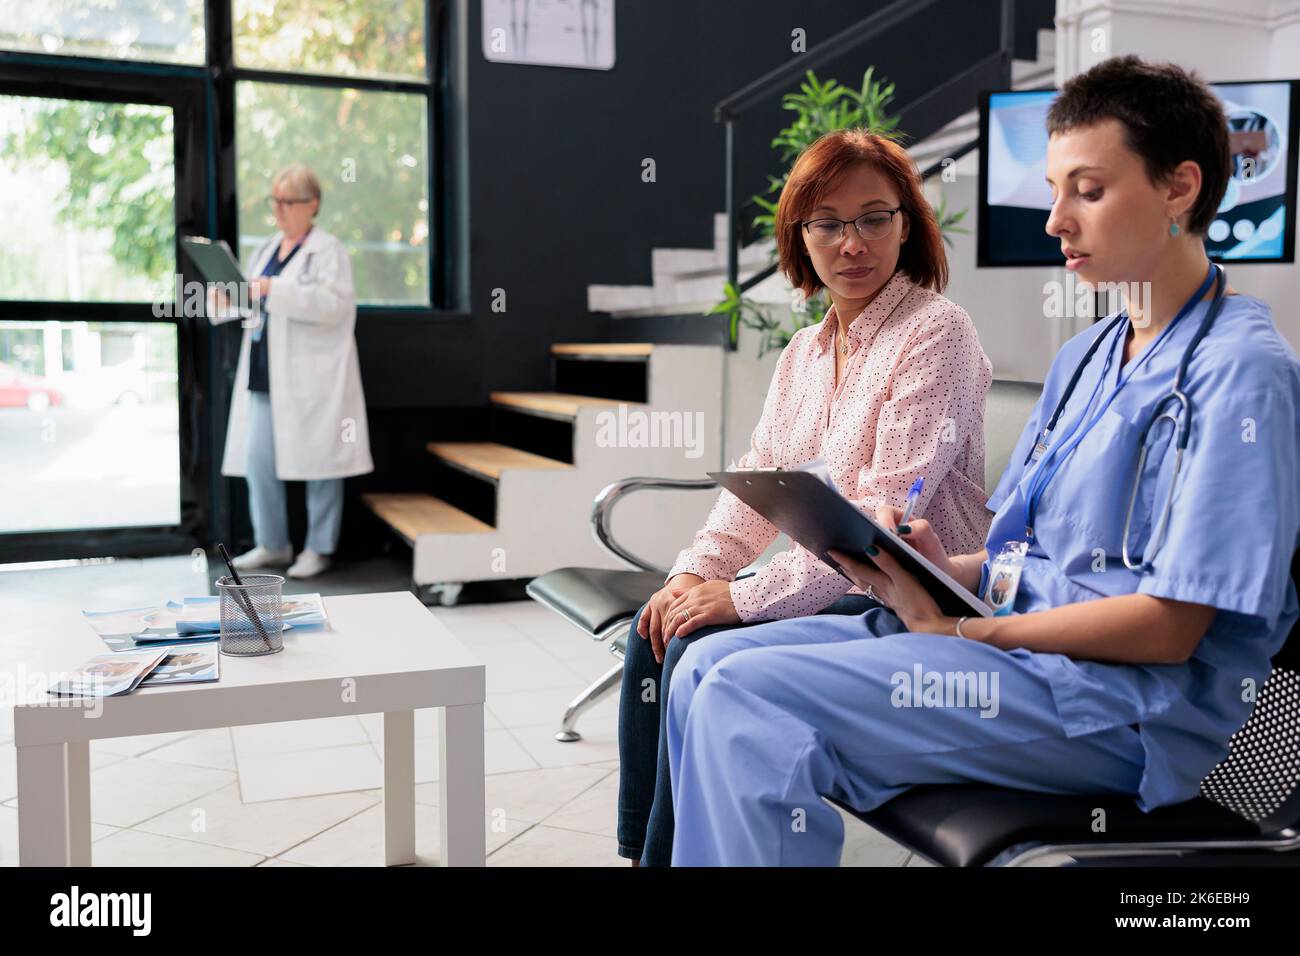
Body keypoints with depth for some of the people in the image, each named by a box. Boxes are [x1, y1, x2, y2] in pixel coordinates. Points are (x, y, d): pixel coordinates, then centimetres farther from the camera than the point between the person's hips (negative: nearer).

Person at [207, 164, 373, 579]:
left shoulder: (328, 250, -4)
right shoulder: (267, 249, 19)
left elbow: (333, 303, -19)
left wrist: (273, 290, -24)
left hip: (310, 377, -7)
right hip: (265, 376, 7)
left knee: (318, 462, 1)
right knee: (258, 461, 5)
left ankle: (319, 548, 12)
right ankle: (271, 544, 18)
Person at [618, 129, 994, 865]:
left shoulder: (935, 333, -14)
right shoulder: (806, 350, 12)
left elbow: (886, 514, -22)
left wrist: (745, 597, -23)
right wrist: (696, 572, -7)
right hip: (826, 583, 8)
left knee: (700, 653, -21)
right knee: (656, 631, -5)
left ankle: (669, 853, -2)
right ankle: (639, 848, 6)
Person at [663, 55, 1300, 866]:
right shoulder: (1086, 357, 17)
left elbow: (1170, 627, -17)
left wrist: (956, 627, -15)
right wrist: (946, 570, -4)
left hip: (1128, 703, -9)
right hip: (1023, 639, 9)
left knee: (748, 701, -24)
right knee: (708, 666, -1)